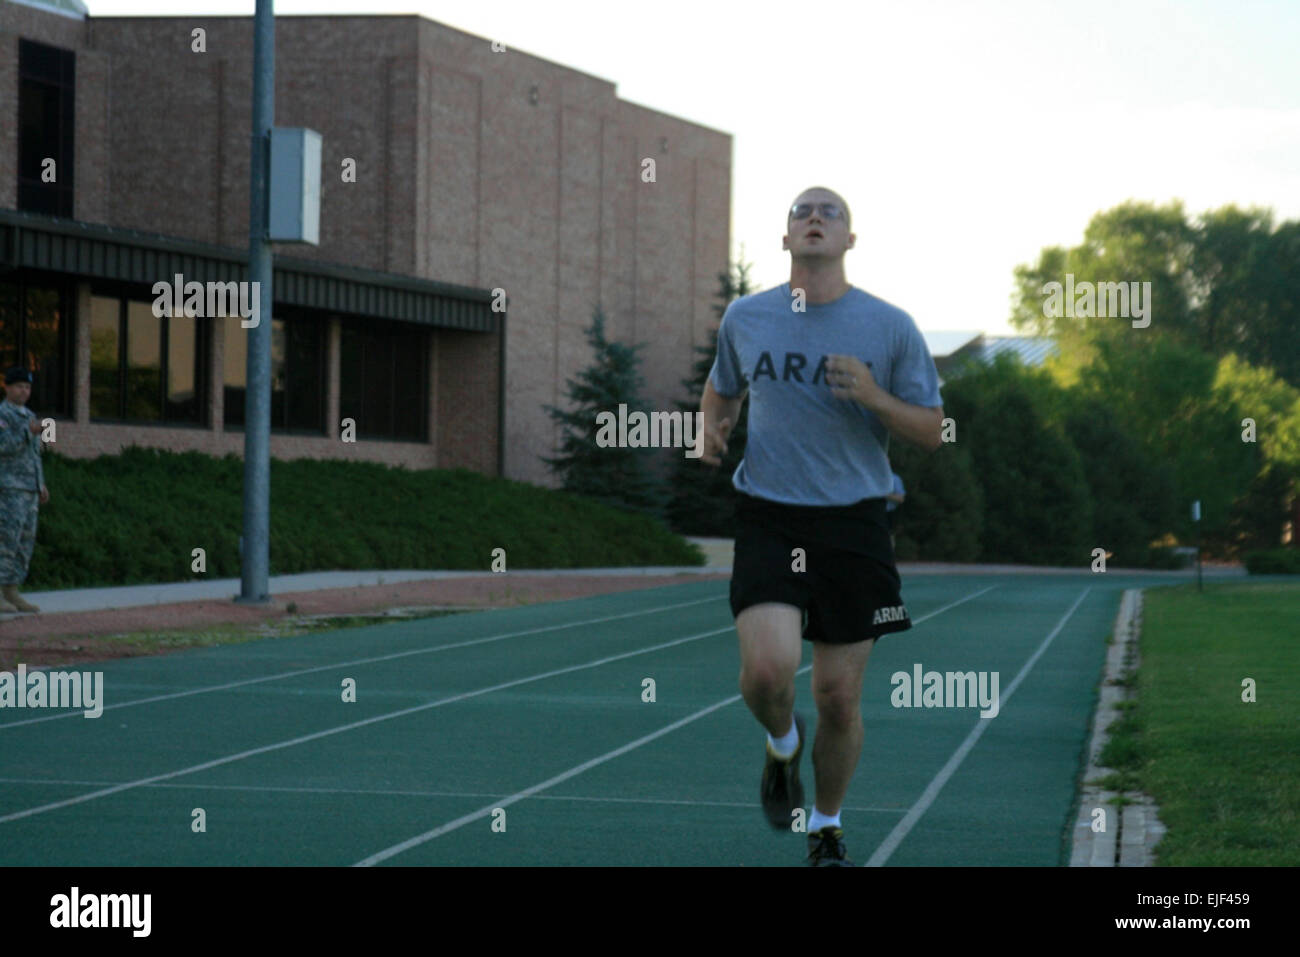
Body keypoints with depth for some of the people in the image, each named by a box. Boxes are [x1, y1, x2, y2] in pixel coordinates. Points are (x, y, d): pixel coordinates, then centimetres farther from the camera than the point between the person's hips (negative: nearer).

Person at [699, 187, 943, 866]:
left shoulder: (890, 327, 0)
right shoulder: (744, 318, 5)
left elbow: (931, 431, 4)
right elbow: (722, 387, 25)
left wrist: (874, 398, -15)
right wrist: (713, 426, 2)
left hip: (852, 522, 0)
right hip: (767, 518, 0)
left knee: (839, 696, 2)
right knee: (767, 668, -21)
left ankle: (827, 829, 26)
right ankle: (783, 744, 16)